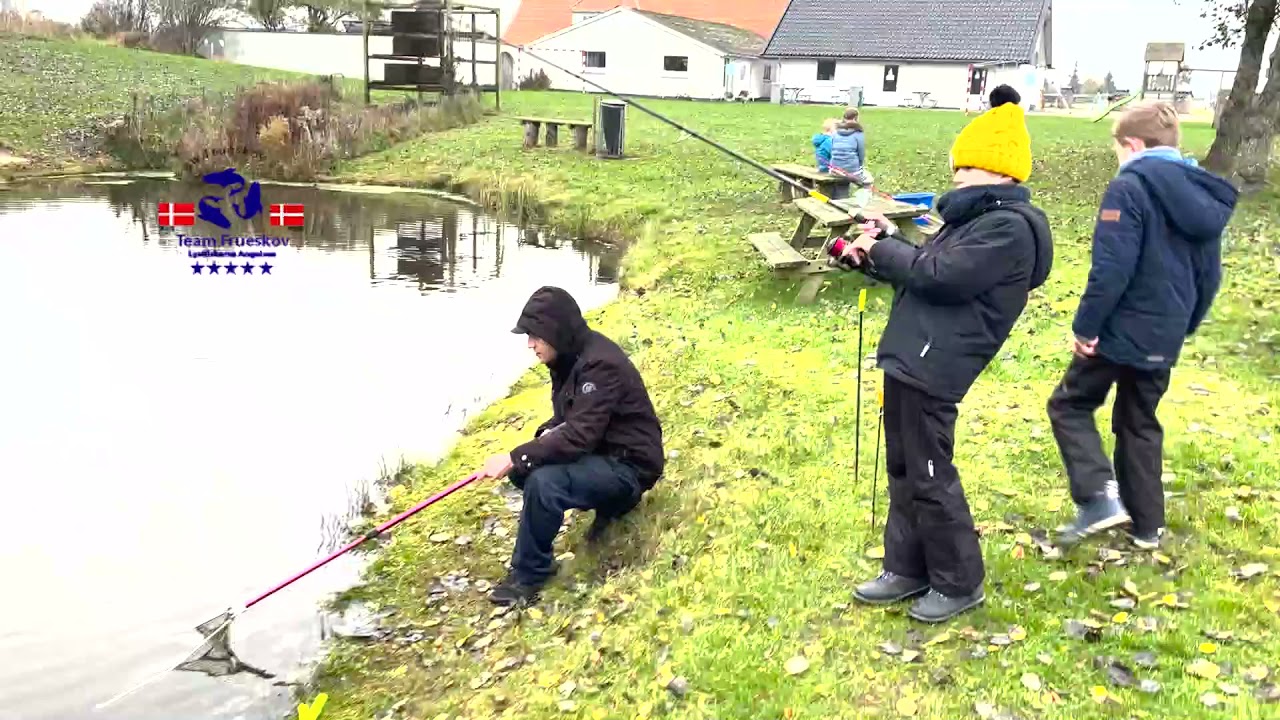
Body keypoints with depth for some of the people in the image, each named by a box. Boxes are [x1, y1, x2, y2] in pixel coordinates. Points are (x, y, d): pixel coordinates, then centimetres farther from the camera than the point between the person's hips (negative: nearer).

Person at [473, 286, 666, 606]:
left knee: (544, 482, -30)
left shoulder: (600, 364, -25)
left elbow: (579, 436, -31)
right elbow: (566, 419, 14)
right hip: (598, 452, 10)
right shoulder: (570, 359, 4)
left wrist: (516, 457, -30)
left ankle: (529, 575, -11)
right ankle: (608, 503, 9)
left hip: (629, 465, -10)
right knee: (521, 469, 0)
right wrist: (544, 436, -9)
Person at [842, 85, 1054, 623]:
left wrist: (883, 251, -9)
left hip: (932, 368, -10)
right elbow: (927, 268, 19)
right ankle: (907, 569, 28)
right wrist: (876, 253, 4)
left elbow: (941, 277, -22)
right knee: (902, 470, 16)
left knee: (929, 477, -1)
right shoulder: (979, 217, 18)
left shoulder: (1009, 226, -15)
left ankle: (960, 583, 15)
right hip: (910, 358, 10)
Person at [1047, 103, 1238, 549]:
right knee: (1140, 424, 20)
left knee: (1069, 405, 10)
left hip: (1121, 331, -7)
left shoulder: (1130, 187, -16)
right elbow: (1209, 276, 15)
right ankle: (1147, 524, 24)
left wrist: (1085, 326, -14)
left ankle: (1099, 497, -5)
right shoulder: (1203, 195, 9)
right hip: (1163, 338, 7)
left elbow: (1111, 270, -22)